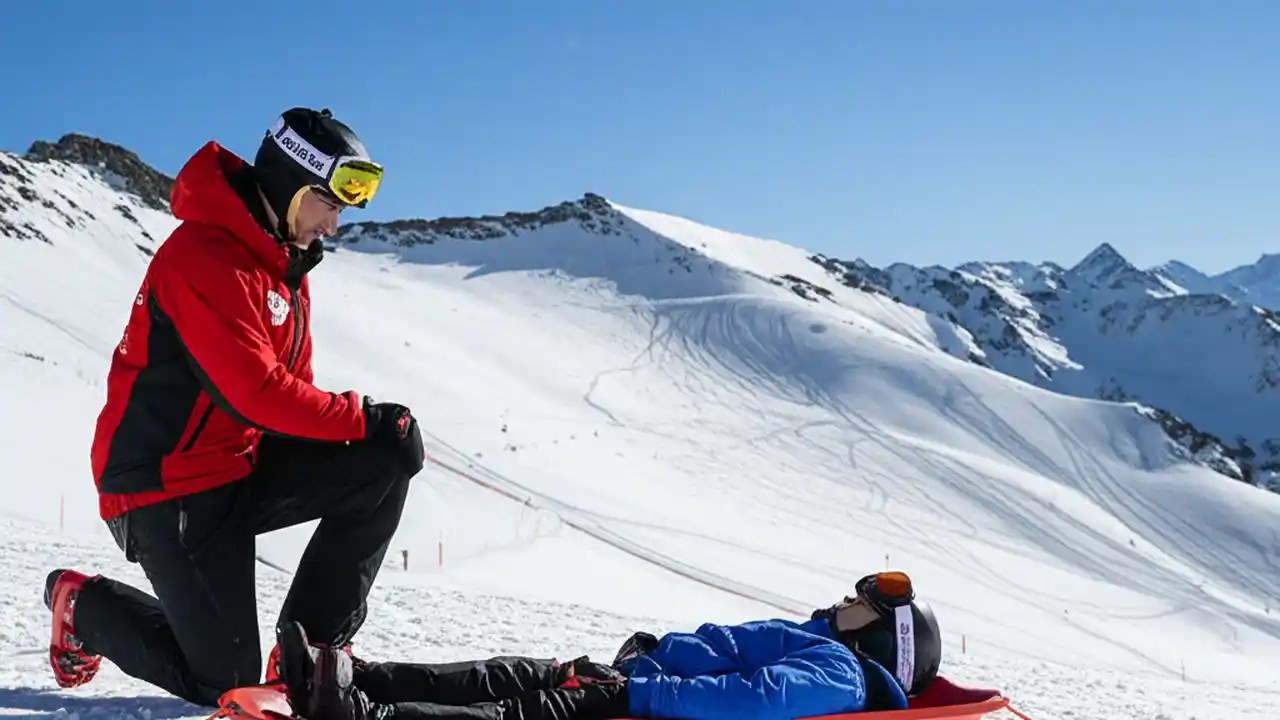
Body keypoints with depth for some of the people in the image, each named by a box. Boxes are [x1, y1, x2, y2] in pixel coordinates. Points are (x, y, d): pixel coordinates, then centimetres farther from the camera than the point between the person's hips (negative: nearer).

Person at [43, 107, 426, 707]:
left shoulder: (287, 260, 9)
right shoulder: (204, 256, -21)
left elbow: (292, 386, 9)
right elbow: (255, 392, -28)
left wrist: (366, 432, -8)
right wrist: (365, 418, -20)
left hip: (244, 463, 9)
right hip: (168, 487, -8)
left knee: (384, 464, -12)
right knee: (224, 682, -3)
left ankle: (311, 648, 0)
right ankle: (85, 605, 22)